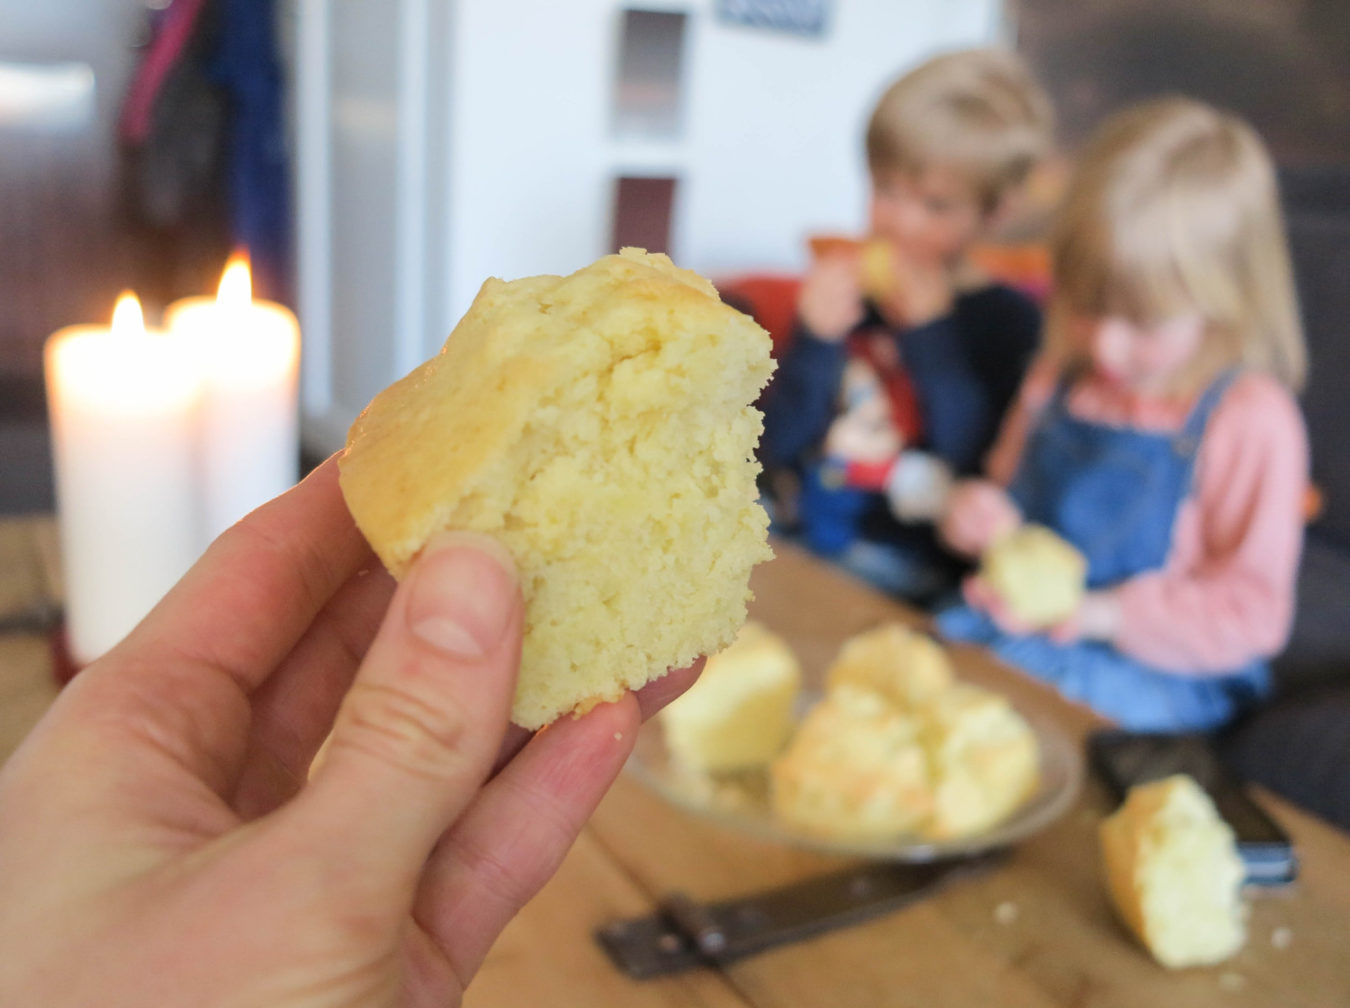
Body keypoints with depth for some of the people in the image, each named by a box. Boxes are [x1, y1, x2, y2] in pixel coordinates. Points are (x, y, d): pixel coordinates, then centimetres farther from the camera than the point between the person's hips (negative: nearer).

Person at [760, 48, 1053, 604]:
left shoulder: (1008, 321, -3)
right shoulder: (842, 290, 3)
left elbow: (982, 468, -15)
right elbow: (778, 450, 2)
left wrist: (930, 331, -17)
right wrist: (815, 339, -14)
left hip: (905, 570, -3)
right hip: (799, 534, 4)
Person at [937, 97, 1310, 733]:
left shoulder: (1252, 422, -12)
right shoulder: (1061, 377, 6)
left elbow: (1250, 610, -11)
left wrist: (1101, 613, -21)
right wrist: (982, 511, -2)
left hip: (1162, 674, -5)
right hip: (1024, 624, 6)